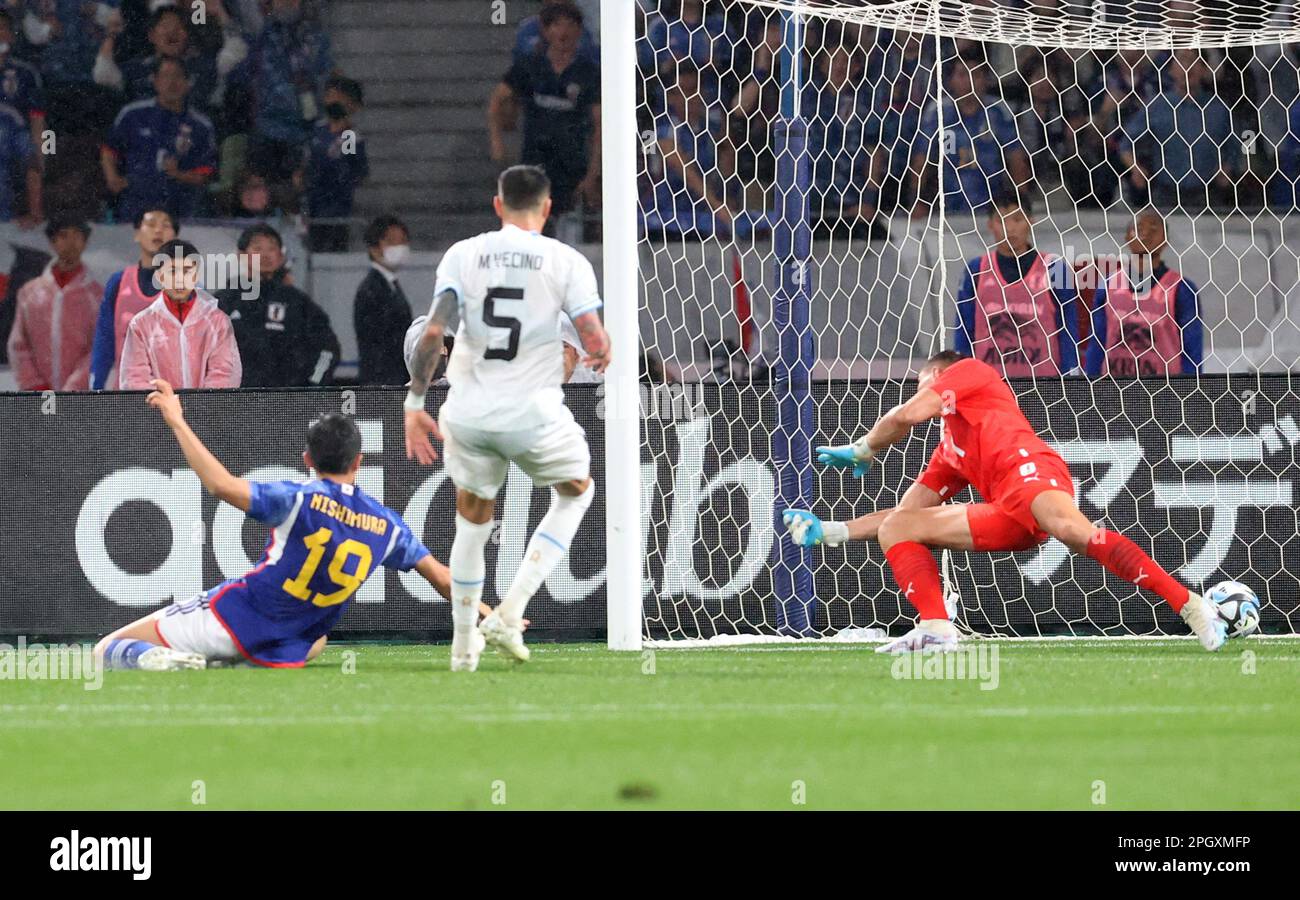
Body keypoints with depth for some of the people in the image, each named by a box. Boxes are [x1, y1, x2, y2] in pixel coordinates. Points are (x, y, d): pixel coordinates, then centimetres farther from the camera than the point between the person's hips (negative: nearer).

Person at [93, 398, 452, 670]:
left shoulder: (300, 499, -13)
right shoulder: (386, 524, 0)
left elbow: (223, 485, -27)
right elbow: (441, 578, 10)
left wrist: (178, 423, -20)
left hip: (229, 617, -4)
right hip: (285, 652, 4)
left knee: (107, 650, 3)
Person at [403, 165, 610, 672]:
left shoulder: (462, 255, 2)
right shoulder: (566, 262, -3)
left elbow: (433, 332, -8)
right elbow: (596, 341, -9)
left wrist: (414, 403, -4)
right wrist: (599, 358, 15)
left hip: (467, 414, 2)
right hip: (533, 412, -2)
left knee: (473, 520, 24)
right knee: (576, 493, 24)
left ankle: (464, 643, 30)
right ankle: (509, 614, 12)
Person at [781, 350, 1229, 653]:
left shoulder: (969, 371, 21)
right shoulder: (947, 453, 38)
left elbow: (910, 414, 8)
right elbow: (905, 513, 36)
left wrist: (861, 451, 26)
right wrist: (828, 532, 31)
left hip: (1027, 468, -8)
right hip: (1005, 513, 8)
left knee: (1070, 528, -40)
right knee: (895, 529, 6)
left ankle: (1190, 606, -45)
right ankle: (937, 630, -17)